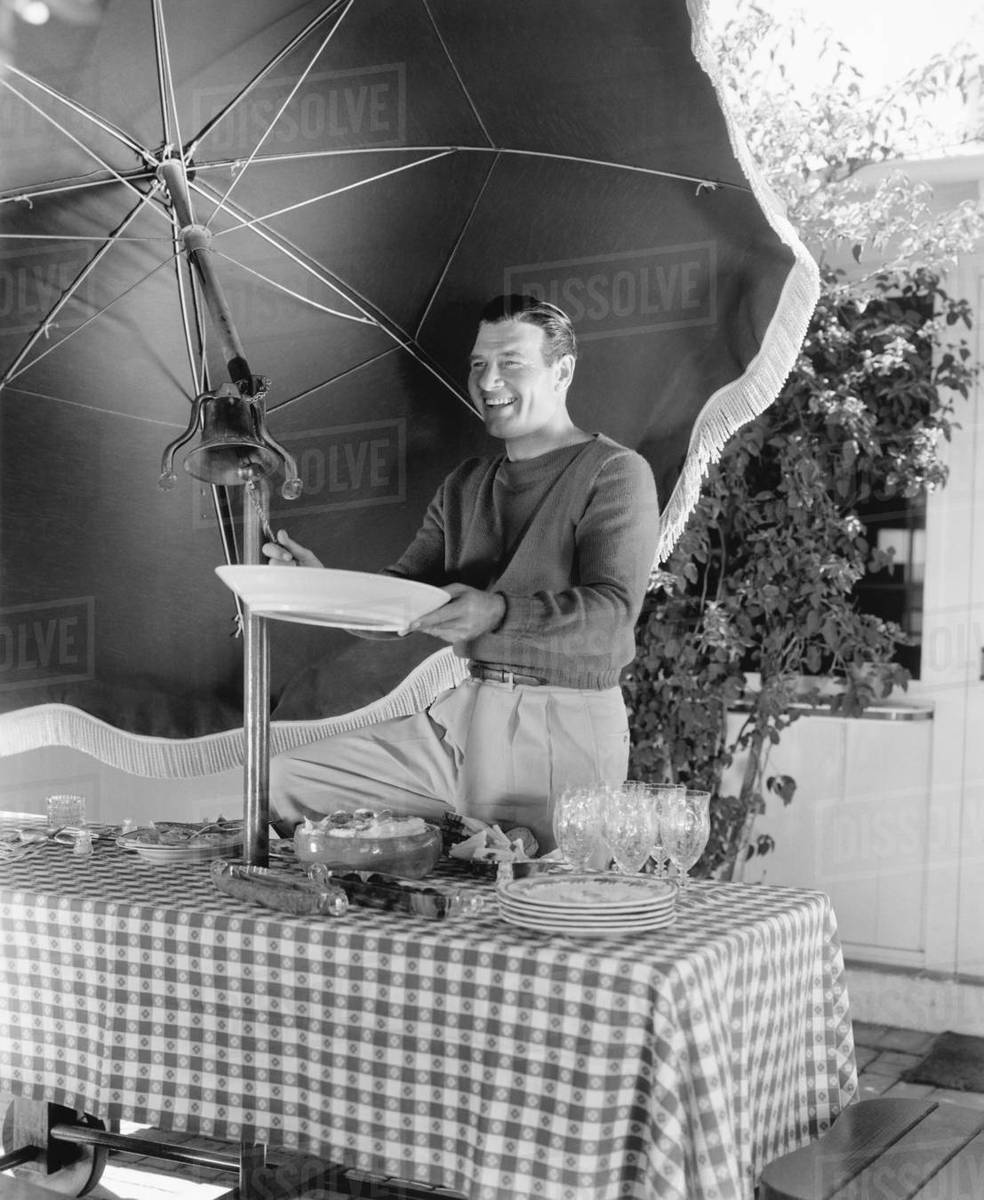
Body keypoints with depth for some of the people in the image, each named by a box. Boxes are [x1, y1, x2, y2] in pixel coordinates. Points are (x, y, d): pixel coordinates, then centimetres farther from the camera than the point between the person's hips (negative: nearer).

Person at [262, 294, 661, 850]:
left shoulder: (615, 471, -4)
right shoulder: (466, 484, 19)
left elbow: (613, 612, -18)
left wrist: (498, 613, -34)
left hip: (565, 728, -6)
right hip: (461, 715, 7)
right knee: (282, 783, 2)